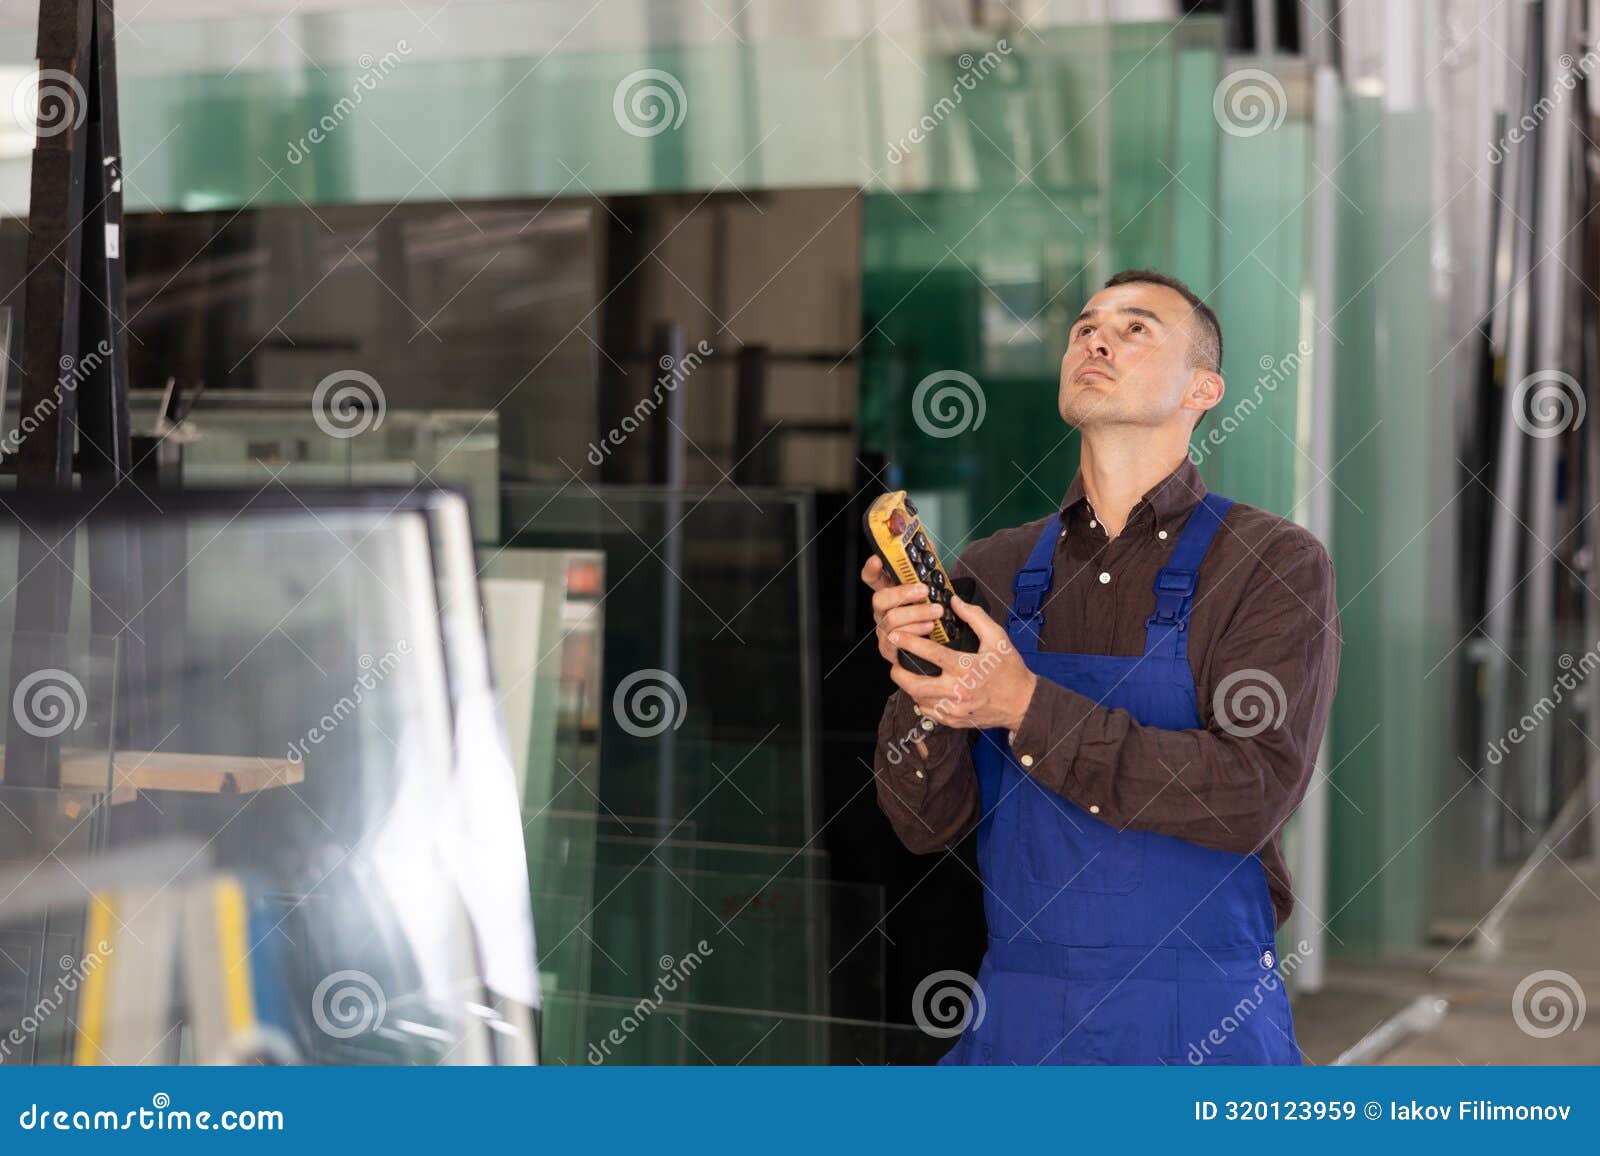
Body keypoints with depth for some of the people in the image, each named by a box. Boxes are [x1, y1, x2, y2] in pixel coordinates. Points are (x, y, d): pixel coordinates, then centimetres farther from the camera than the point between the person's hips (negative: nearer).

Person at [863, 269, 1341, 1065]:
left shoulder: (1277, 565, -6)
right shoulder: (990, 573, 5)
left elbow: (1250, 796, -19)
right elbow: (929, 822, 2)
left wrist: (1029, 711, -23)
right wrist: (921, 692, -18)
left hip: (1200, 1029, -3)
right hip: (1016, 1021, 4)